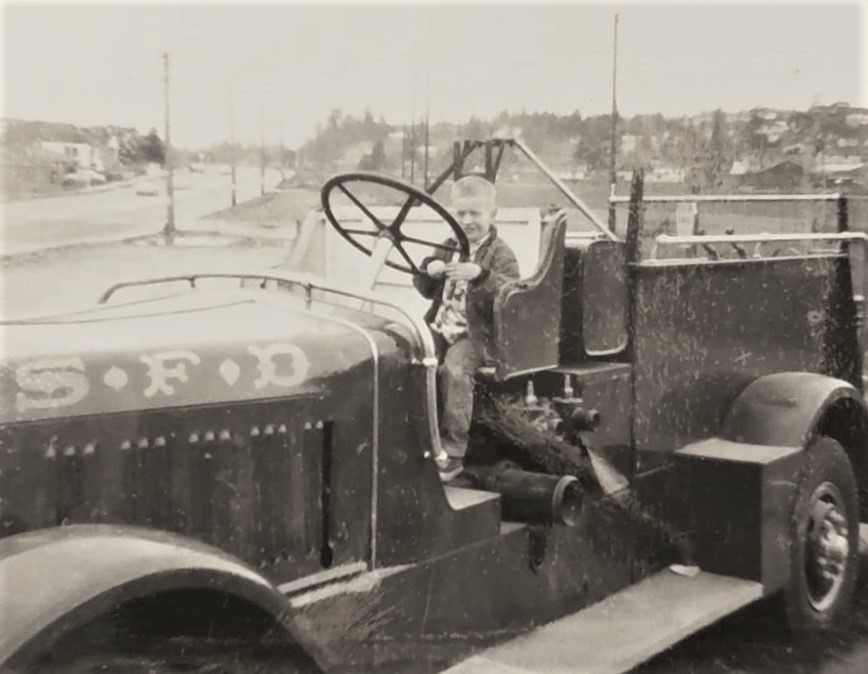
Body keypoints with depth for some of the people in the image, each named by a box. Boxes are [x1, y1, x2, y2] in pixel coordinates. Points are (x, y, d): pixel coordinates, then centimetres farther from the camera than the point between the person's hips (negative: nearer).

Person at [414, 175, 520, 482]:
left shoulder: (500, 253, 1)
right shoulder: (448, 247, 18)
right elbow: (426, 291, 19)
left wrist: (480, 274, -32)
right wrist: (428, 270, -3)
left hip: (476, 333, -5)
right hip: (440, 327, 5)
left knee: (454, 370, -31)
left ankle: (452, 451, -22)